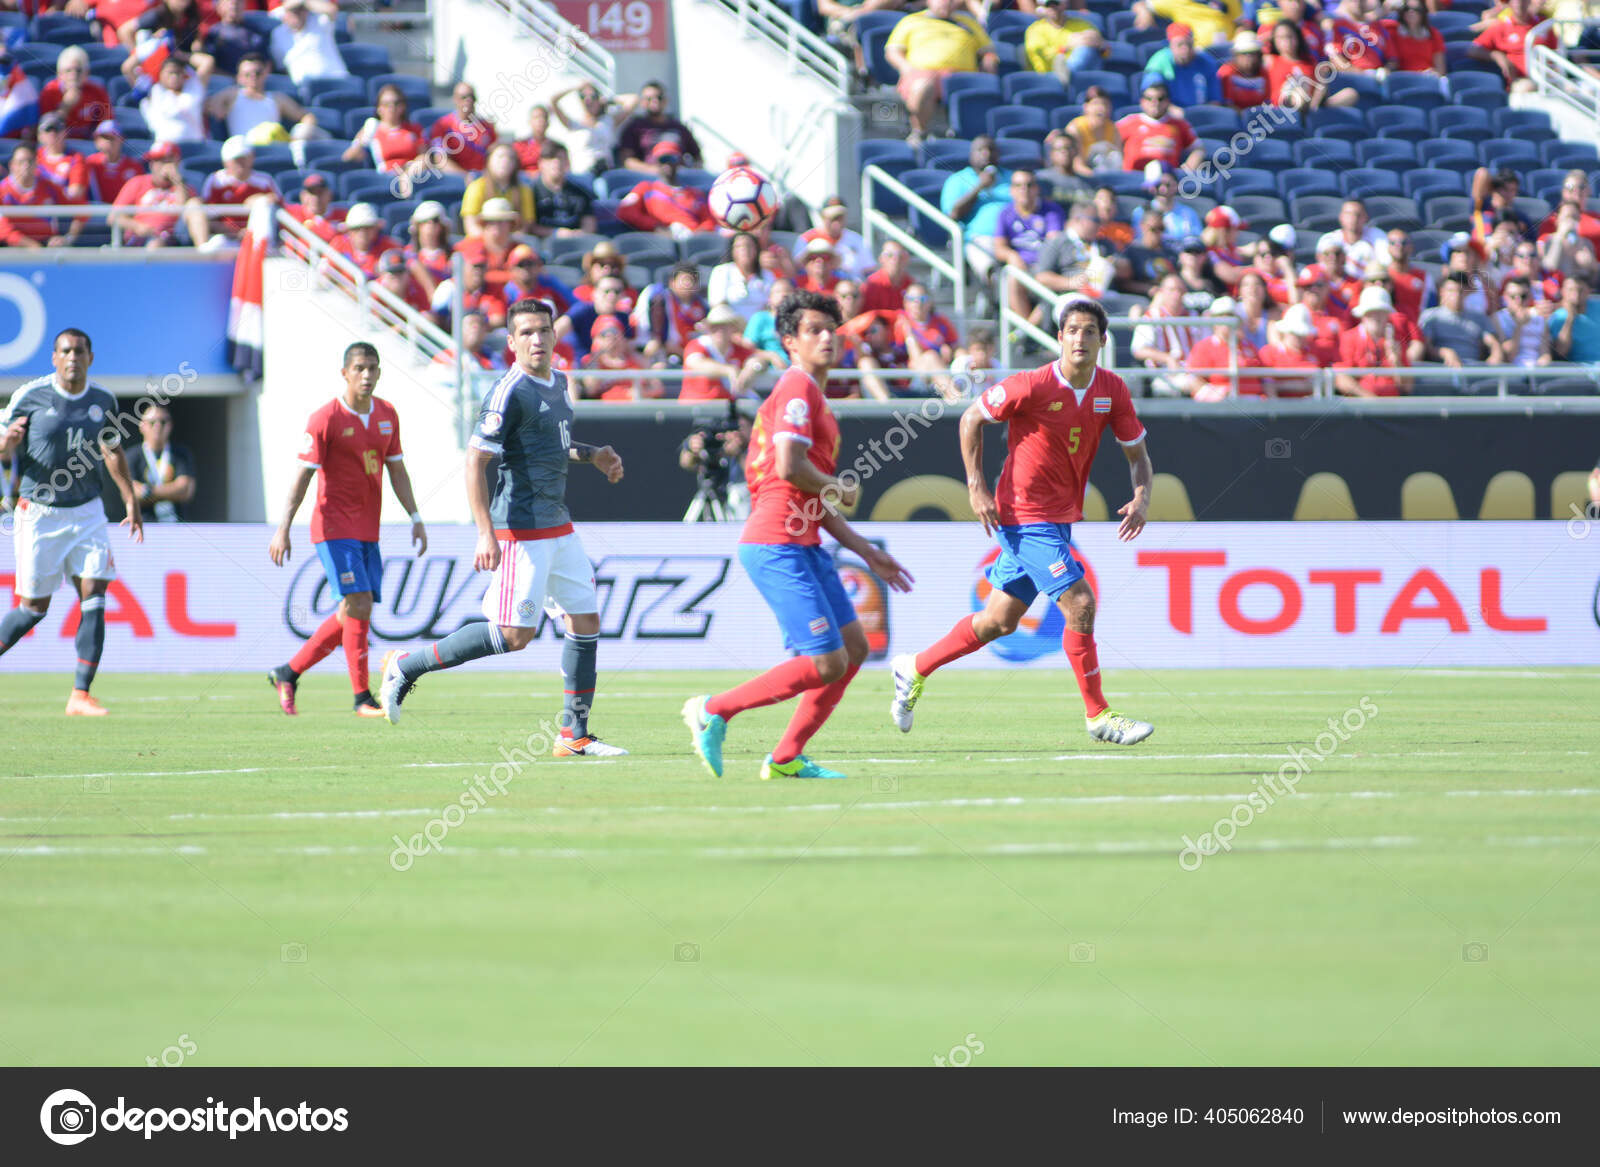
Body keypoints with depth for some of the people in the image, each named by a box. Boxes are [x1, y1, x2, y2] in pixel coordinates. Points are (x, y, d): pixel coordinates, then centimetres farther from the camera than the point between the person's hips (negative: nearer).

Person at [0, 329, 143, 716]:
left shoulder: (102, 400, 3)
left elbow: (113, 452, 18)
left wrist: (131, 501, 15)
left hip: (87, 511, 3)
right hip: (39, 514, -3)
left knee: (94, 601, -9)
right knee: (34, 608, 0)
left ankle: (80, 697, -7)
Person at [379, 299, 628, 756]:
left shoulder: (558, 384, 12)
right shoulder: (510, 393, -16)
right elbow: (475, 461, -19)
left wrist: (590, 455, 15)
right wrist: (486, 534, -26)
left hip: (559, 526, 9)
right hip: (521, 531, -9)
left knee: (586, 621, 6)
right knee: (515, 635, -9)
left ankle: (574, 735, 12)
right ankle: (407, 666, 3)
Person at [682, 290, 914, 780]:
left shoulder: (812, 394, 23)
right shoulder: (797, 389, -10)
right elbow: (789, 468, -24)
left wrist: (868, 553, 23)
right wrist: (841, 490, -6)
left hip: (804, 547, 10)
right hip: (777, 547, -10)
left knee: (853, 647, 9)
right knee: (827, 662, -12)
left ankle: (786, 758, 11)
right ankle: (714, 711, -2)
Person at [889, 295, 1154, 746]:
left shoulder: (1112, 390, -1)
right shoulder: (1032, 386, -17)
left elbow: (1137, 453, 8)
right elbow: (972, 418, -5)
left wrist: (1142, 497, -11)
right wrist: (976, 486, -9)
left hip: (1059, 519, 7)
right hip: (1026, 517, -7)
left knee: (1000, 620, 14)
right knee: (1080, 604, -14)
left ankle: (915, 669, 31)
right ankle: (1097, 715, -4)